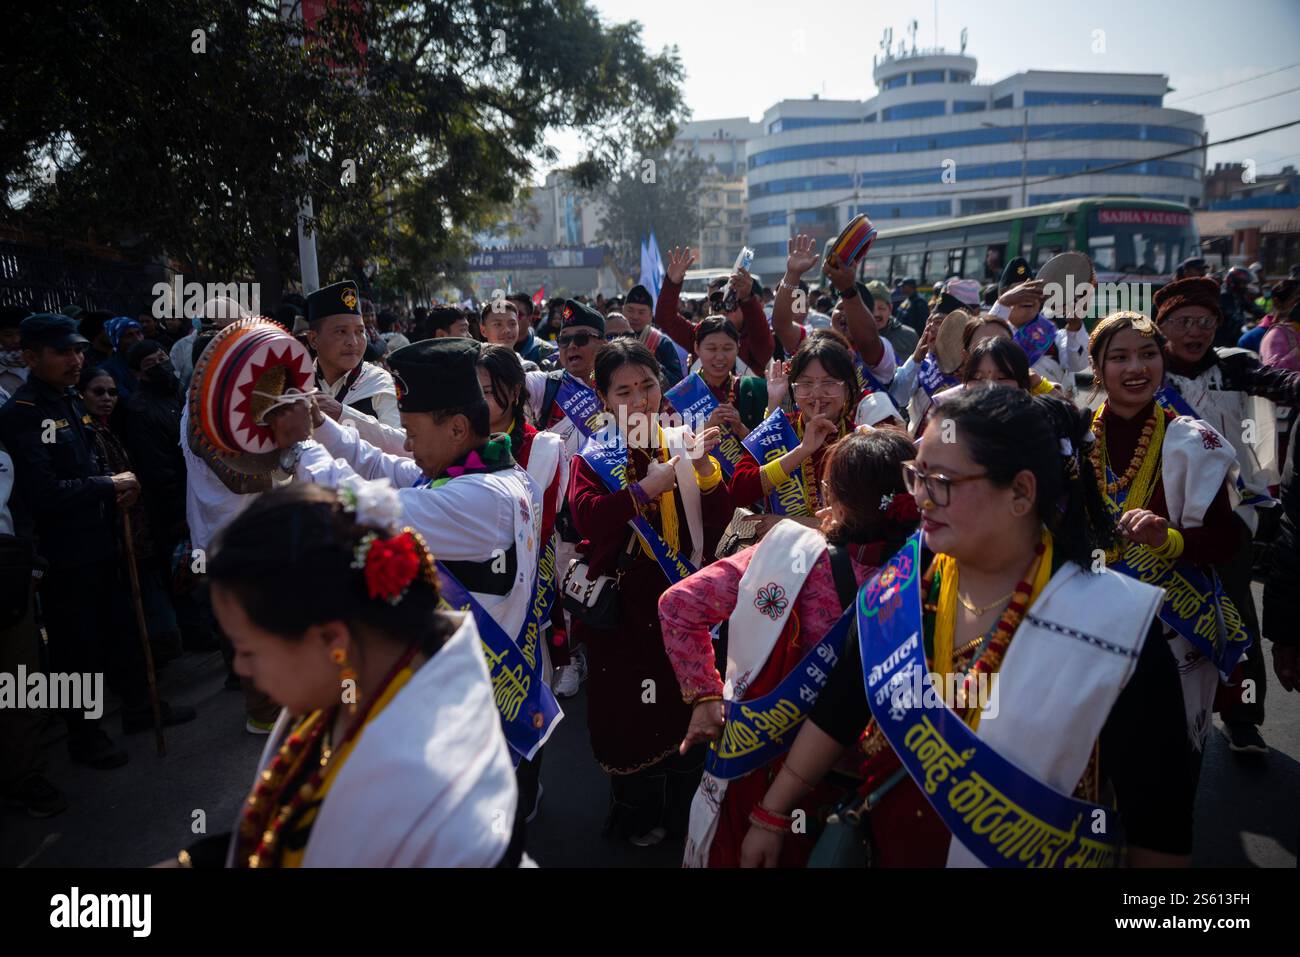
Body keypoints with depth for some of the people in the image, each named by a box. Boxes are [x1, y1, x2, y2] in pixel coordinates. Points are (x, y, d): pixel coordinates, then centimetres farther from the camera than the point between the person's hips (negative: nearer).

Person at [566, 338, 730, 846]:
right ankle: (635, 811, 30)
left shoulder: (684, 445, 3)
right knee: (626, 707, 7)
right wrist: (646, 488, -27)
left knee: (683, 702, 9)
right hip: (622, 604, -1)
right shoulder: (593, 457, -1)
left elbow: (716, 522, -6)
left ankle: (683, 805, 33)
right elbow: (587, 517, -20)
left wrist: (704, 468, -20)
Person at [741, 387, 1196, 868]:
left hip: (1025, 857, -3)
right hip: (888, 847, 4)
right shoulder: (902, 585, -11)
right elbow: (838, 710, -3)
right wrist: (771, 815, 1)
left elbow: (1158, 826, -15)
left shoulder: (1112, 626, -24)